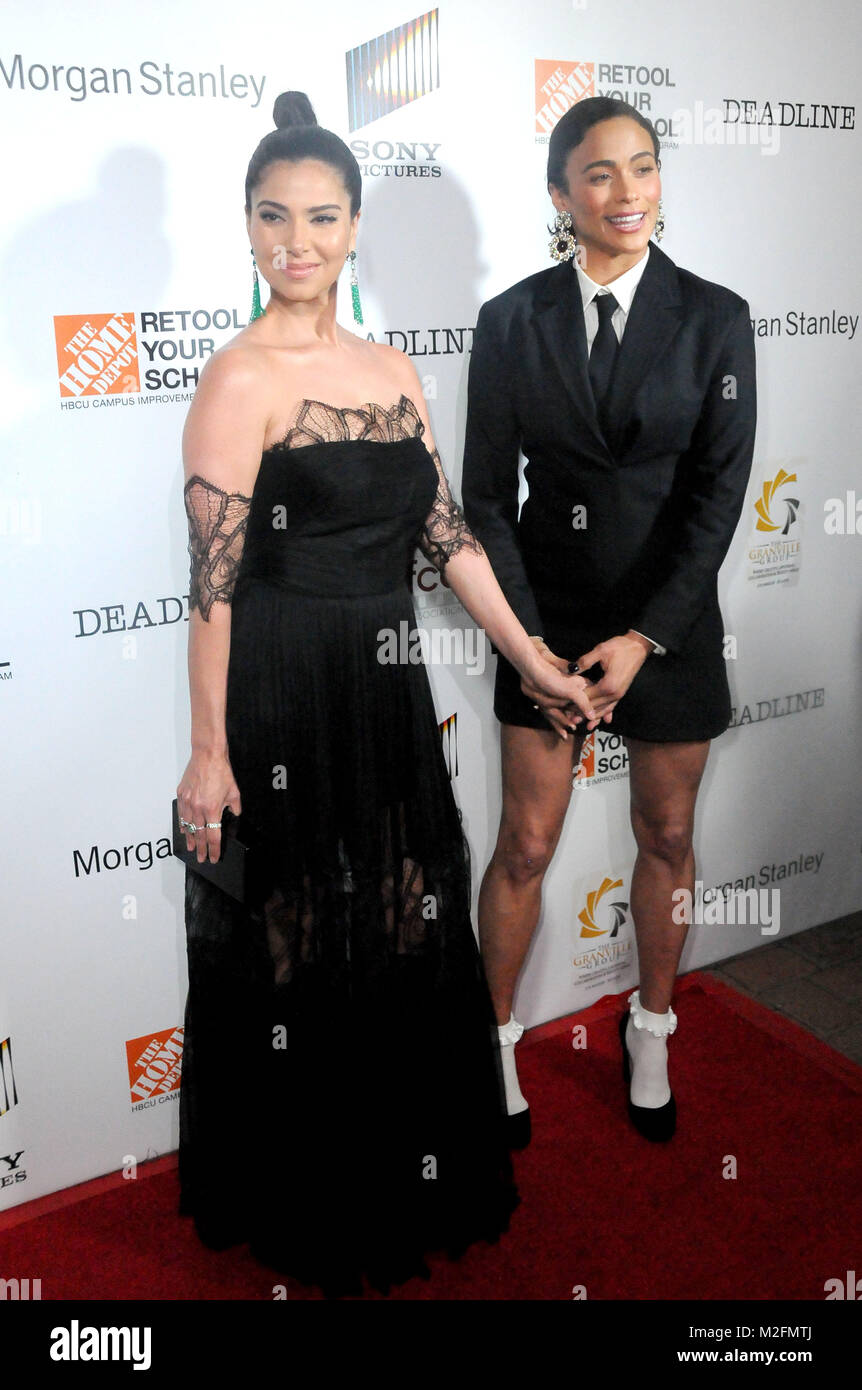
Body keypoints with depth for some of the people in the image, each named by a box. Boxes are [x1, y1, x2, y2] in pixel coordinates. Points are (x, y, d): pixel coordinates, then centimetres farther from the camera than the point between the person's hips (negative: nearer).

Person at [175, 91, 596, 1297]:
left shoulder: (395, 371, 9)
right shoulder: (240, 379, -10)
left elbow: (448, 533, 11)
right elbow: (213, 580, -14)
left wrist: (534, 661, 10)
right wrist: (210, 752, -15)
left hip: (389, 692, 7)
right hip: (286, 700, -6)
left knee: (410, 929, 17)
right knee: (300, 953, 8)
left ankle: (413, 1173, 40)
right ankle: (305, 1211, 32)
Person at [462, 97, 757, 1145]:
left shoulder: (713, 318, -5)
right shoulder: (510, 322, -3)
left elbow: (719, 490, -9)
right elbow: (486, 494, -4)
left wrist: (645, 637, -16)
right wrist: (527, 643, -11)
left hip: (672, 620, 1)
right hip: (546, 616, 0)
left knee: (666, 837, 14)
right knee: (525, 847, 6)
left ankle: (651, 1031, 36)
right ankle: (495, 1037, 28)